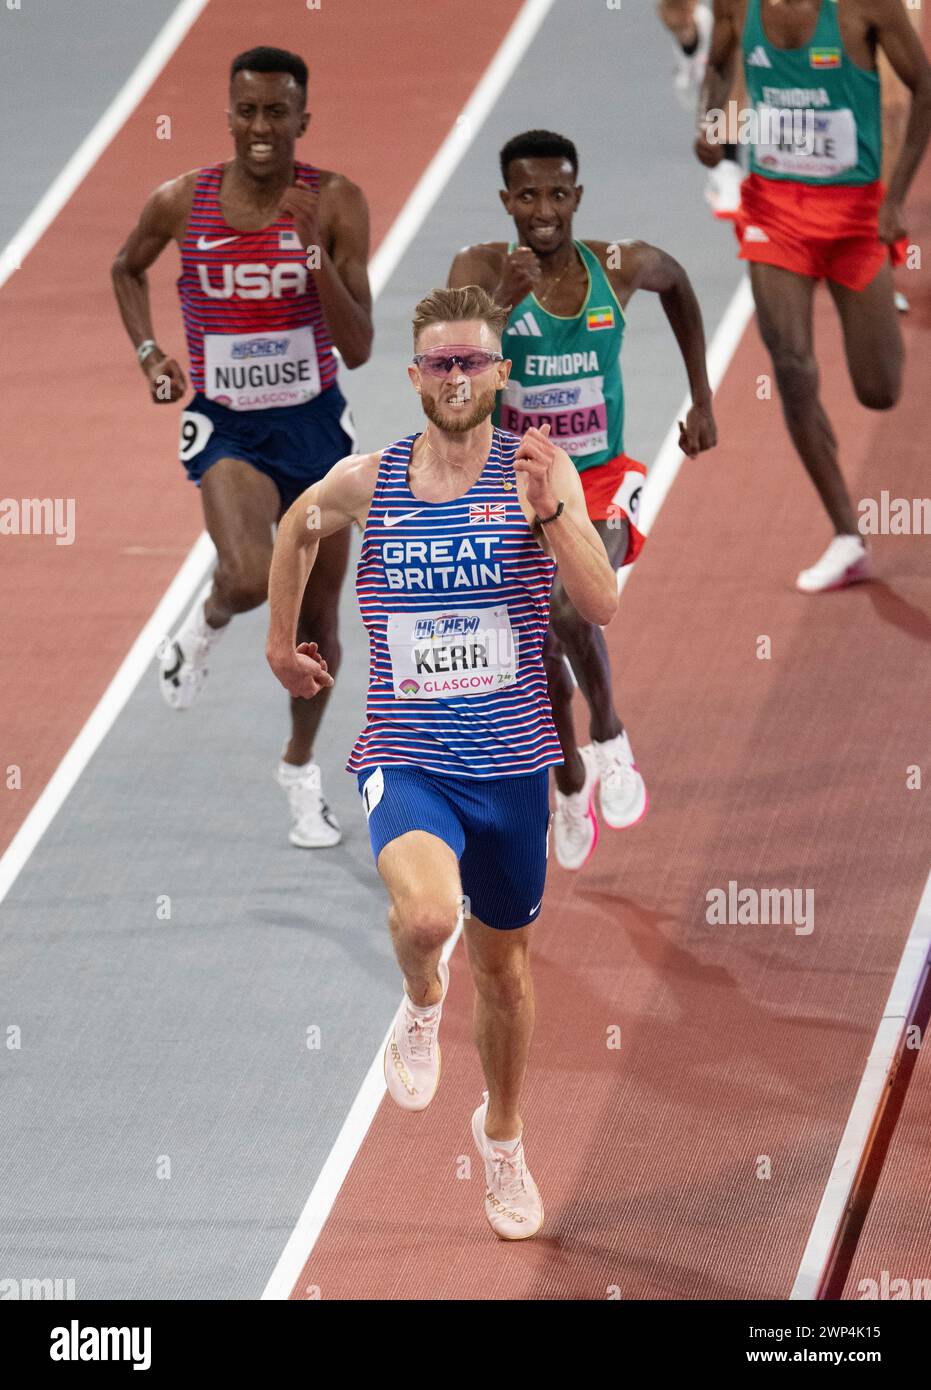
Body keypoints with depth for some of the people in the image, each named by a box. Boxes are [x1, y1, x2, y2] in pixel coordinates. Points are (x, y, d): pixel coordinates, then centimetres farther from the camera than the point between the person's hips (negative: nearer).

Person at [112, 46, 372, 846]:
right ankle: (207, 624, 10)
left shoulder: (335, 204, -11)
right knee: (253, 578, -28)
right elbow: (128, 269, 16)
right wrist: (149, 354, 2)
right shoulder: (181, 203, -8)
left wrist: (317, 253, -27)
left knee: (318, 615, 12)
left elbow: (358, 349, -15)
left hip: (314, 423, 1)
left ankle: (301, 769, 35)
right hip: (227, 427, -1)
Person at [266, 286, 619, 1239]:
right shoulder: (365, 482, -4)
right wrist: (281, 640, 24)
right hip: (406, 759, -1)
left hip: (511, 762, 1)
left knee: (504, 963, 18)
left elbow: (601, 606, -18)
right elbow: (298, 527, 20)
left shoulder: (539, 473, -8)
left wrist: (547, 510, -30)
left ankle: (502, 1134, 45)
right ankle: (422, 1000, 7)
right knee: (427, 915, -31)